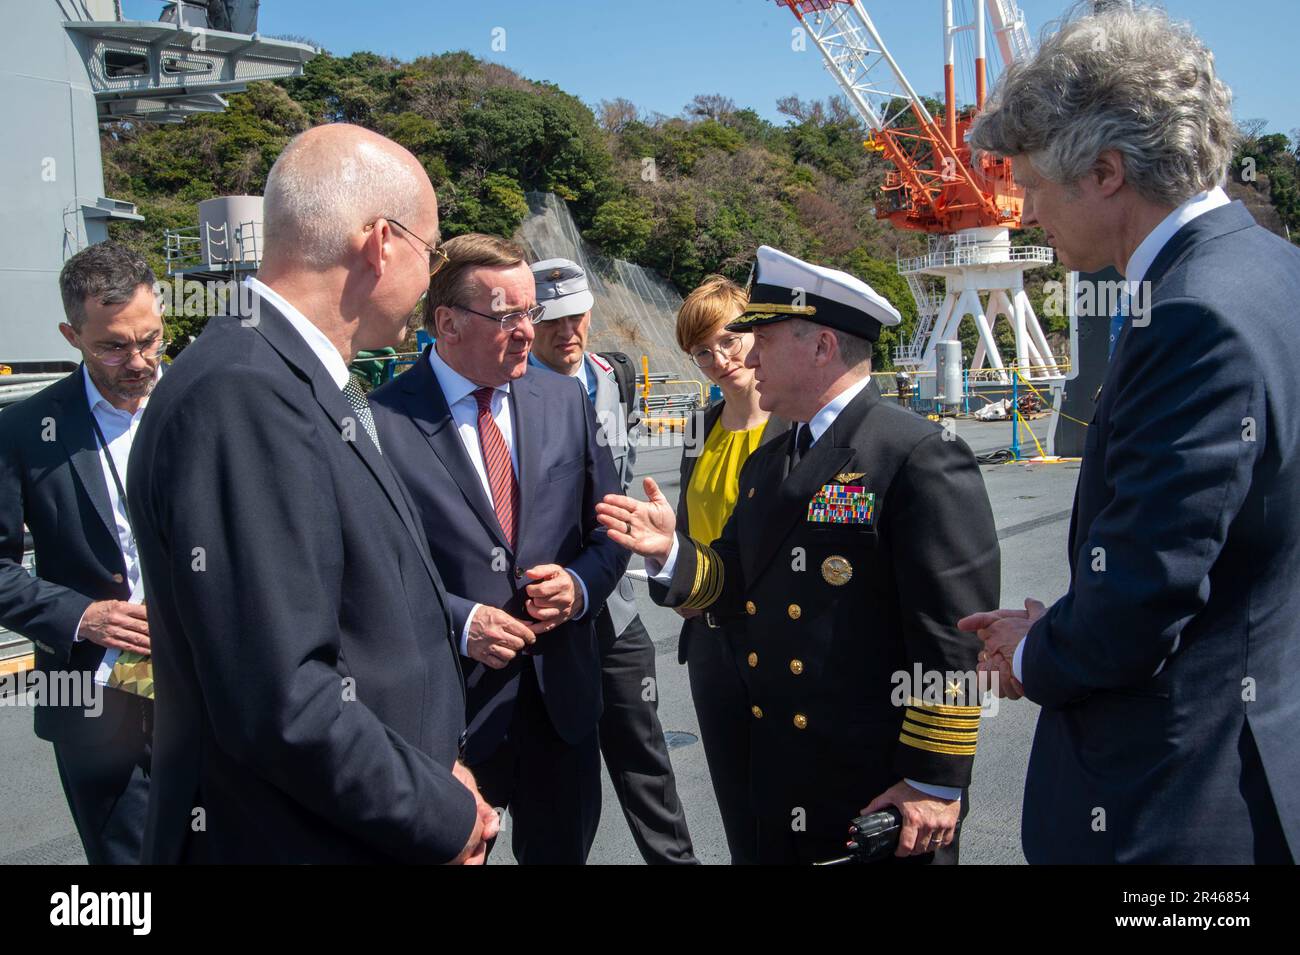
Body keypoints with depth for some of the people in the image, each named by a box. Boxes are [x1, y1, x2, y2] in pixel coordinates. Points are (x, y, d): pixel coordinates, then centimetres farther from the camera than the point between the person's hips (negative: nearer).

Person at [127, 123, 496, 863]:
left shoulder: (304, 384, 6)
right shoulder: (242, 396, -24)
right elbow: (279, 704, -27)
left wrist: (437, 772, 5)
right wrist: (446, 817, -15)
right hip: (297, 839, -8)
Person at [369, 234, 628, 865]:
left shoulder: (564, 400, 3)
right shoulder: (384, 421, -12)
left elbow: (607, 529, 9)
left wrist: (580, 584, -9)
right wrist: (457, 623, -18)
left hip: (561, 694, 5)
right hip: (448, 703, -4)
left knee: (562, 849, 22)